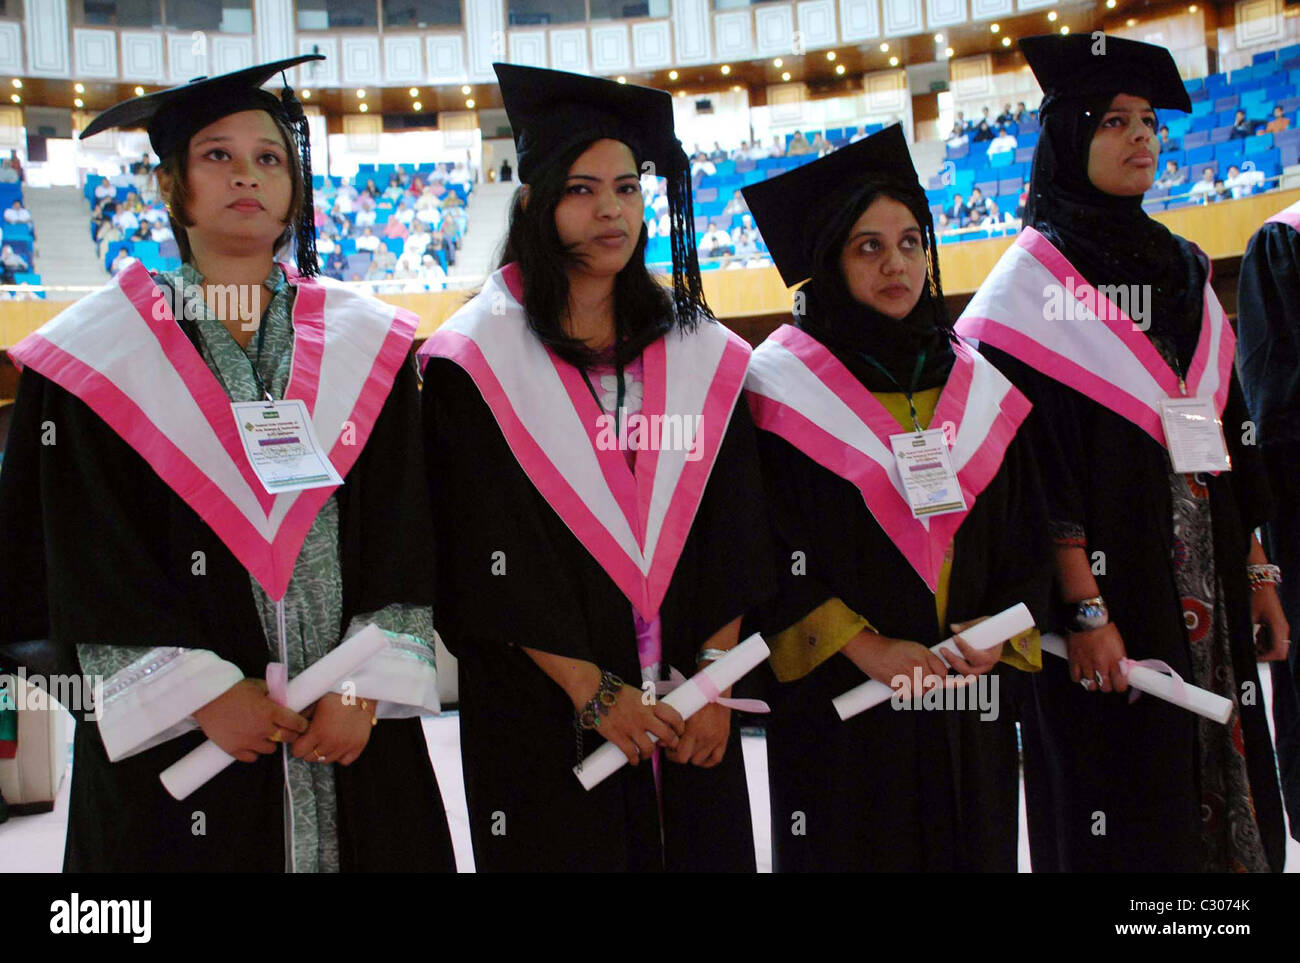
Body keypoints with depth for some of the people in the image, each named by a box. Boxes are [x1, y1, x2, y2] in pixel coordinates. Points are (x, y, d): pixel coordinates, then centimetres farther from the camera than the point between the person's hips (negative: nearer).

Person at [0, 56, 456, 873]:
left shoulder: (368, 345, 6)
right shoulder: (92, 358, 2)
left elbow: (402, 534, 1)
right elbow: (88, 559, -4)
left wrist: (363, 687, -10)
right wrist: (202, 691, -12)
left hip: (353, 727, 2)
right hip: (174, 740, -1)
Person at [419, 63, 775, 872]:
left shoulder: (702, 354, 6)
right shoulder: (478, 360, -4)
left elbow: (733, 537, 2)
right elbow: (489, 557, -9)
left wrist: (713, 681, -7)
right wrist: (593, 690, -13)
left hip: (688, 712, 3)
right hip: (542, 714, -3)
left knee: (703, 846, 10)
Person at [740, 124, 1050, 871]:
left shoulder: (976, 384, 10)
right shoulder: (784, 386, -5)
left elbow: (1027, 531, 11)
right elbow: (768, 551, -11)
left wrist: (1003, 628, -5)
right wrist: (864, 648, -16)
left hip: (970, 697, 5)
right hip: (840, 702, -4)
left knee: (975, 846, 13)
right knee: (854, 849, 4)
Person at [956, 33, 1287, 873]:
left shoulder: (1186, 271, 13)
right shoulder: (1031, 286, -7)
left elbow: (1228, 436, 15)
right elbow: (1039, 471, -14)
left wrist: (1257, 573, 11)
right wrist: (1085, 611, -18)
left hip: (1210, 591, 6)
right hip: (1108, 591, -6)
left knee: (1226, 787, 12)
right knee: (1120, 820, 1)